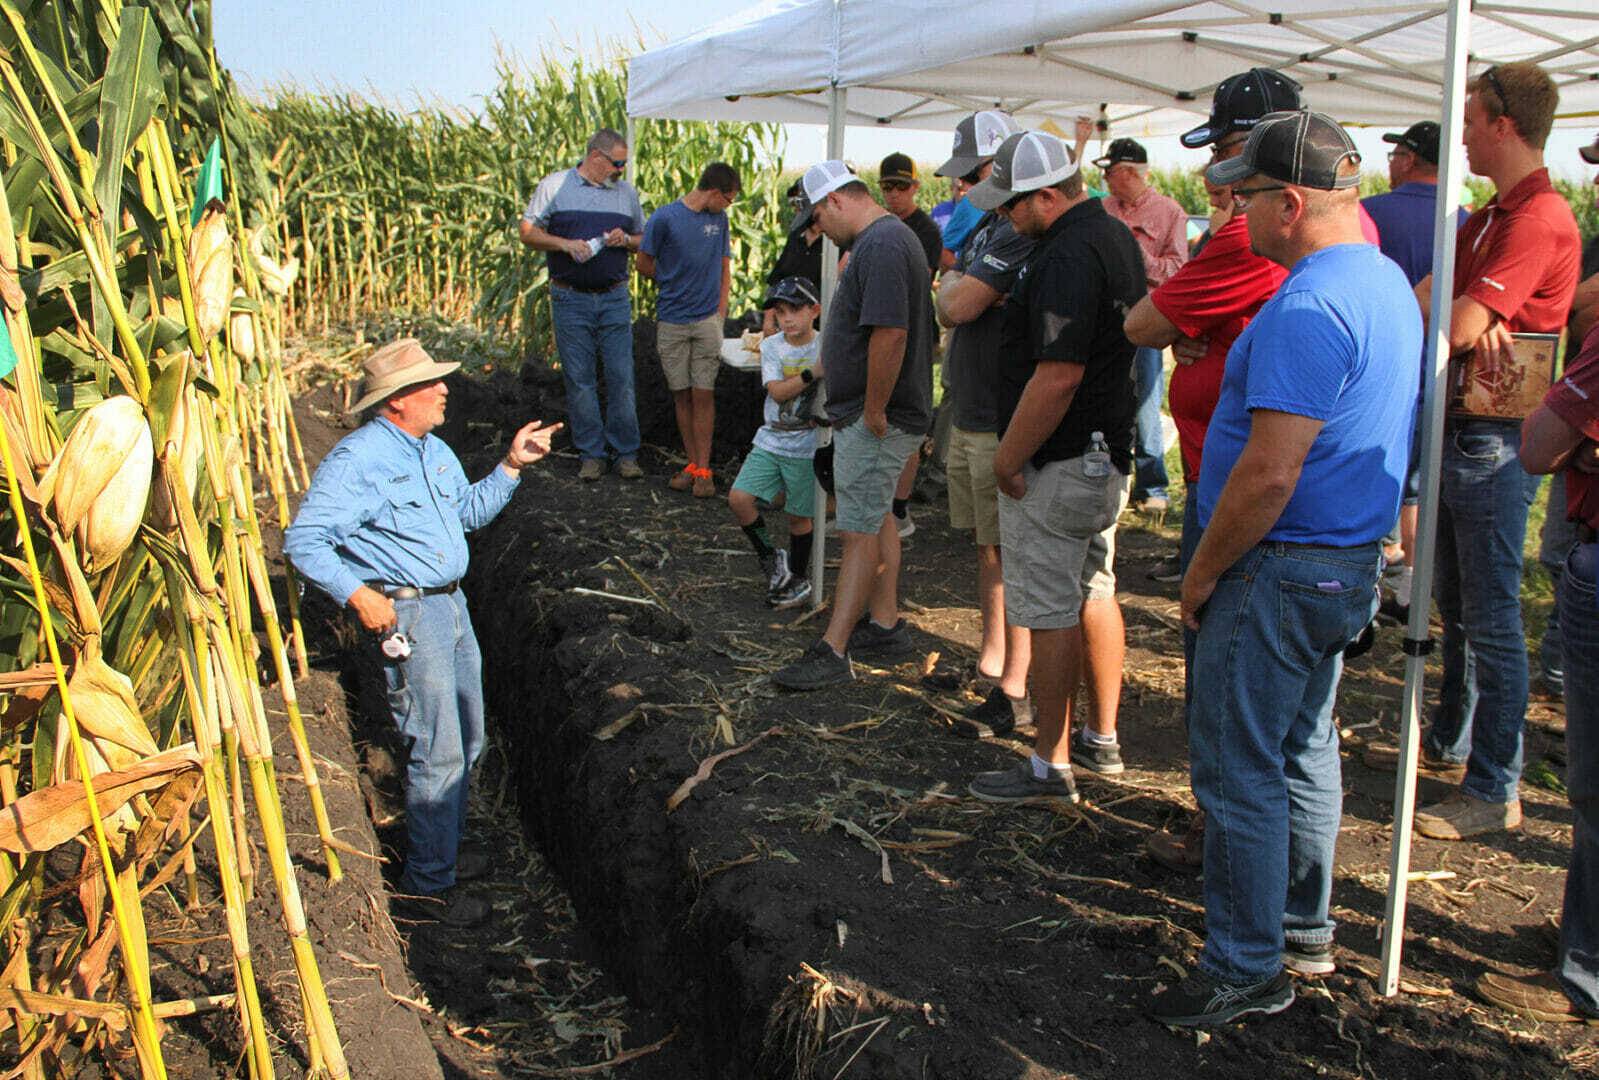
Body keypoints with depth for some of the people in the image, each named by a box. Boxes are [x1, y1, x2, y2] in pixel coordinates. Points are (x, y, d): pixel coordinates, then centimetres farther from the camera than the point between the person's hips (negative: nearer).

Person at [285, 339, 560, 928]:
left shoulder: (435, 451, 12)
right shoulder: (357, 459, -15)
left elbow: (470, 512, 24)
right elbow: (303, 541, -18)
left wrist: (511, 466, 13)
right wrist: (356, 593, -25)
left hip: (452, 603, 9)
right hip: (403, 613, -9)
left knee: (467, 740, 17)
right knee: (439, 752, -6)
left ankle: (444, 845, 36)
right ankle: (429, 881, 8)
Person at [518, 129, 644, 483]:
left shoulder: (626, 192, 13)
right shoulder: (554, 185, 3)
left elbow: (643, 239, 19)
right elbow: (528, 231, 2)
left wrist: (626, 240, -4)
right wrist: (566, 244, -13)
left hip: (615, 299, 2)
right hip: (570, 300, -2)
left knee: (621, 377, -1)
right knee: (579, 380, 1)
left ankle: (626, 453, 7)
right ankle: (591, 454, 9)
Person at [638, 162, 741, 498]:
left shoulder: (719, 219, 7)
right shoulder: (664, 218, -6)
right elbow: (644, 266, 2)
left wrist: (720, 312, 6)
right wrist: (676, 284, 9)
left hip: (707, 321, 2)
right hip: (671, 322, -1)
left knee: (703, 395, -2)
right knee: (682, 395, 5)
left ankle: (703, 469, 1)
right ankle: (691, 464, 14)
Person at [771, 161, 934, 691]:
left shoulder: (880, 246, -19)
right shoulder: (890, 236, 16)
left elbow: (890, 334, -29)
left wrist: (874, 411, -22)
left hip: (876, 420, -11)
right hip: (867, 414, 11)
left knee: (859, 530, -7)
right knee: (874, 518, 18)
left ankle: (832, 651, -3)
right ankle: (885, 625, 29)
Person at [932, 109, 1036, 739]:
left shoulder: (1022, 230, -17)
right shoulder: (986, 226, 16)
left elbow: (957, 305, -21)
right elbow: (949, 312, 19)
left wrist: (952, 286, -2)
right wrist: (956, 292, 0)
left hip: (1005, 424, -10)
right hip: (970, 415, 10)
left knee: (1013, 554, -3)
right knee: (986, 546, 18)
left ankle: (1016, 693, 4)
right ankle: (991, 660, 31)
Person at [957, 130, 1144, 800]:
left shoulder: (1066, 257, -22)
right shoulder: (1116, 237, 11)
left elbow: (1057, 375, -28)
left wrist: (1007, 460, -19)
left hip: (1054, 466, -11)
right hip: (1108, 454, 11)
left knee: (1050, 615, -2)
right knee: (1096, 593, 18)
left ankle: (1051, 767, 9)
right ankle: (1103, 739, 31)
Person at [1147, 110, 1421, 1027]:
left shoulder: (1306, 308, -22)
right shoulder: (1388, 282, 11)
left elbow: (1269, 473, -27)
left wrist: (1201, 575, -14)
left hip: (1281, 571, -10)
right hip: (1351, 563, 10)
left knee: (1238, 771, 0)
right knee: (1305, 751, 20)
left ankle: (1248, 969, 11)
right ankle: (1305, 933, 34)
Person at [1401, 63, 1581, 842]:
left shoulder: (1541, 219, -17)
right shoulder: (1490, 217, 16)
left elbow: (1457, 326, -25)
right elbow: (1427, 294, 6)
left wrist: (1460, 318, -4)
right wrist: (1466, 319, -14)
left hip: (1495, 441, -10)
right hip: (1459, 432, 10)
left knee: (1491, 620, -3)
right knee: (1457, 607, 20)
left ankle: (1494, 792, 7)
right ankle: (1450, 743, 35)